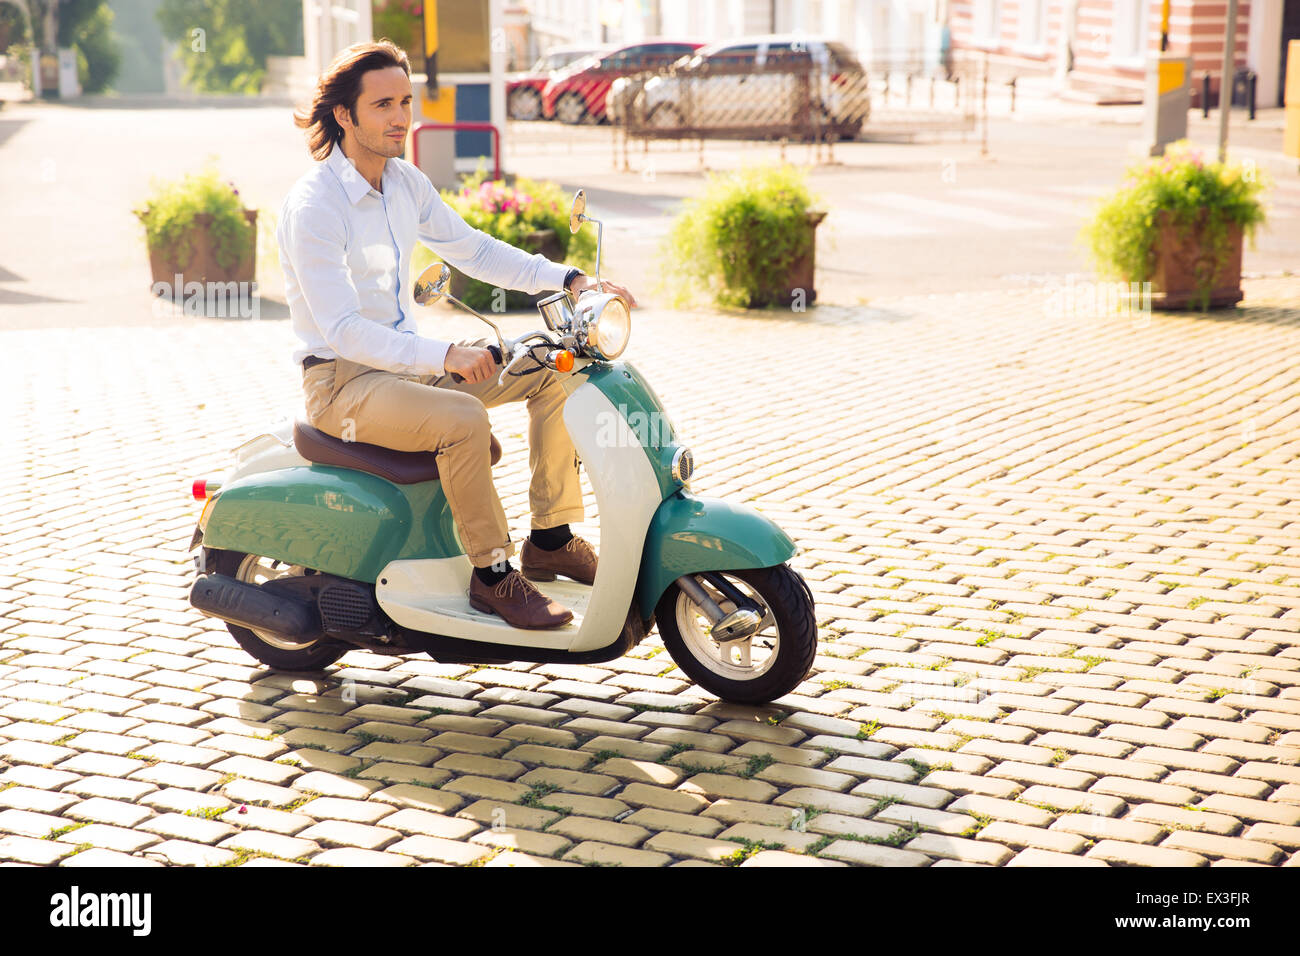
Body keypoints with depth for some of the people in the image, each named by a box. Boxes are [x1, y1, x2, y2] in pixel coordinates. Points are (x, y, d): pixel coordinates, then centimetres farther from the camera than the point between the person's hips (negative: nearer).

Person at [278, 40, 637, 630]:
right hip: (343, 378, -8)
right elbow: (341, 328, -27)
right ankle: (493, 575, -16)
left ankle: (551, 539, 3)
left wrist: (570, 281, 1)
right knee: (463, 420, -34)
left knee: (553, 370, 0)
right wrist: (443, 356, -37)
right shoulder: (312, 205, -20)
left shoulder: (405, 182, 5)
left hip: (407, 361, 8)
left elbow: (472, 250, 14)